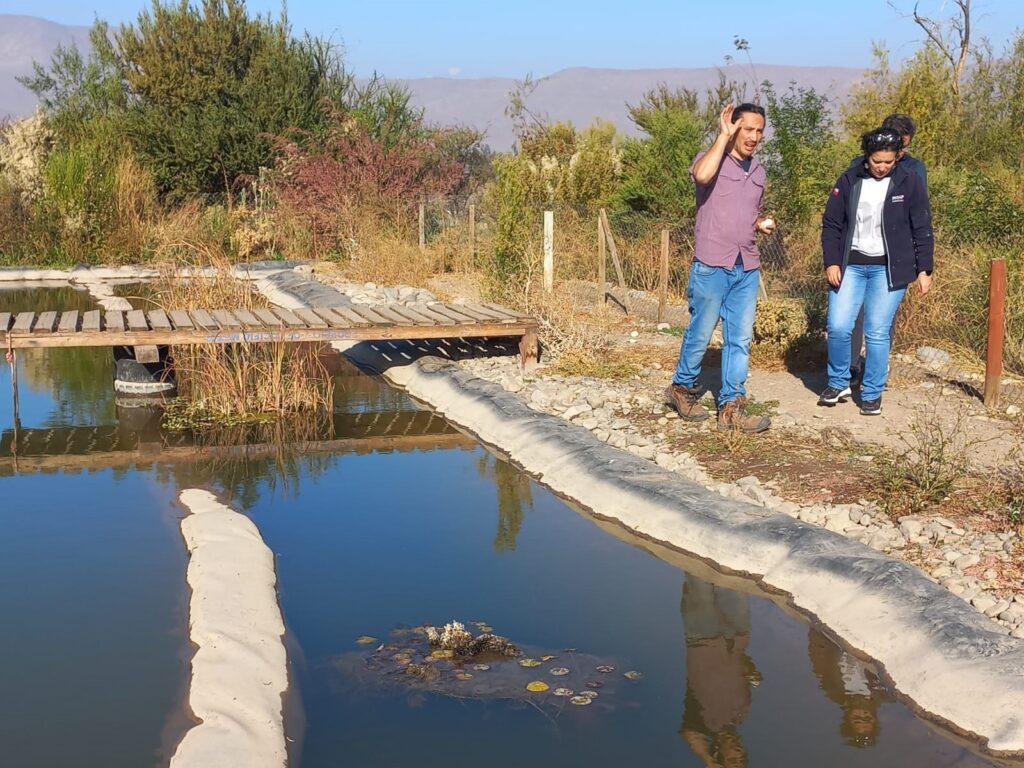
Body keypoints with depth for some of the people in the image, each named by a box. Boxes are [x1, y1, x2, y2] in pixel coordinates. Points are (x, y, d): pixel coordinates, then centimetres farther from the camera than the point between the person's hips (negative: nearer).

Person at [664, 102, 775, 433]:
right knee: (700, 334, 4)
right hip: (712, 266, -6)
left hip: (747, 269, 6)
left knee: (740, 339, 4)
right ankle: (682, 387, 25)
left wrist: (761, 224, 6)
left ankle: (731, 407, 7)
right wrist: (723, 136, -21)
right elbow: (702, 175, -31)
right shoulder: (711, 159, -5)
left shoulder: (758, 171, 15)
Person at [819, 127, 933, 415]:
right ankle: (838, 384, 17)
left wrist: (924, 270, -1)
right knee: (838, 327, -5)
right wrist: (831, 262, -2)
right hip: (850, 266, 2)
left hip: (889, 270, -2)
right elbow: (831, 224, 6)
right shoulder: (849, 181, 2)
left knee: (877, 333, -2)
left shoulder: (909, 183, -2)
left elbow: (922, 230, 1)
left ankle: (872, 394, 12)